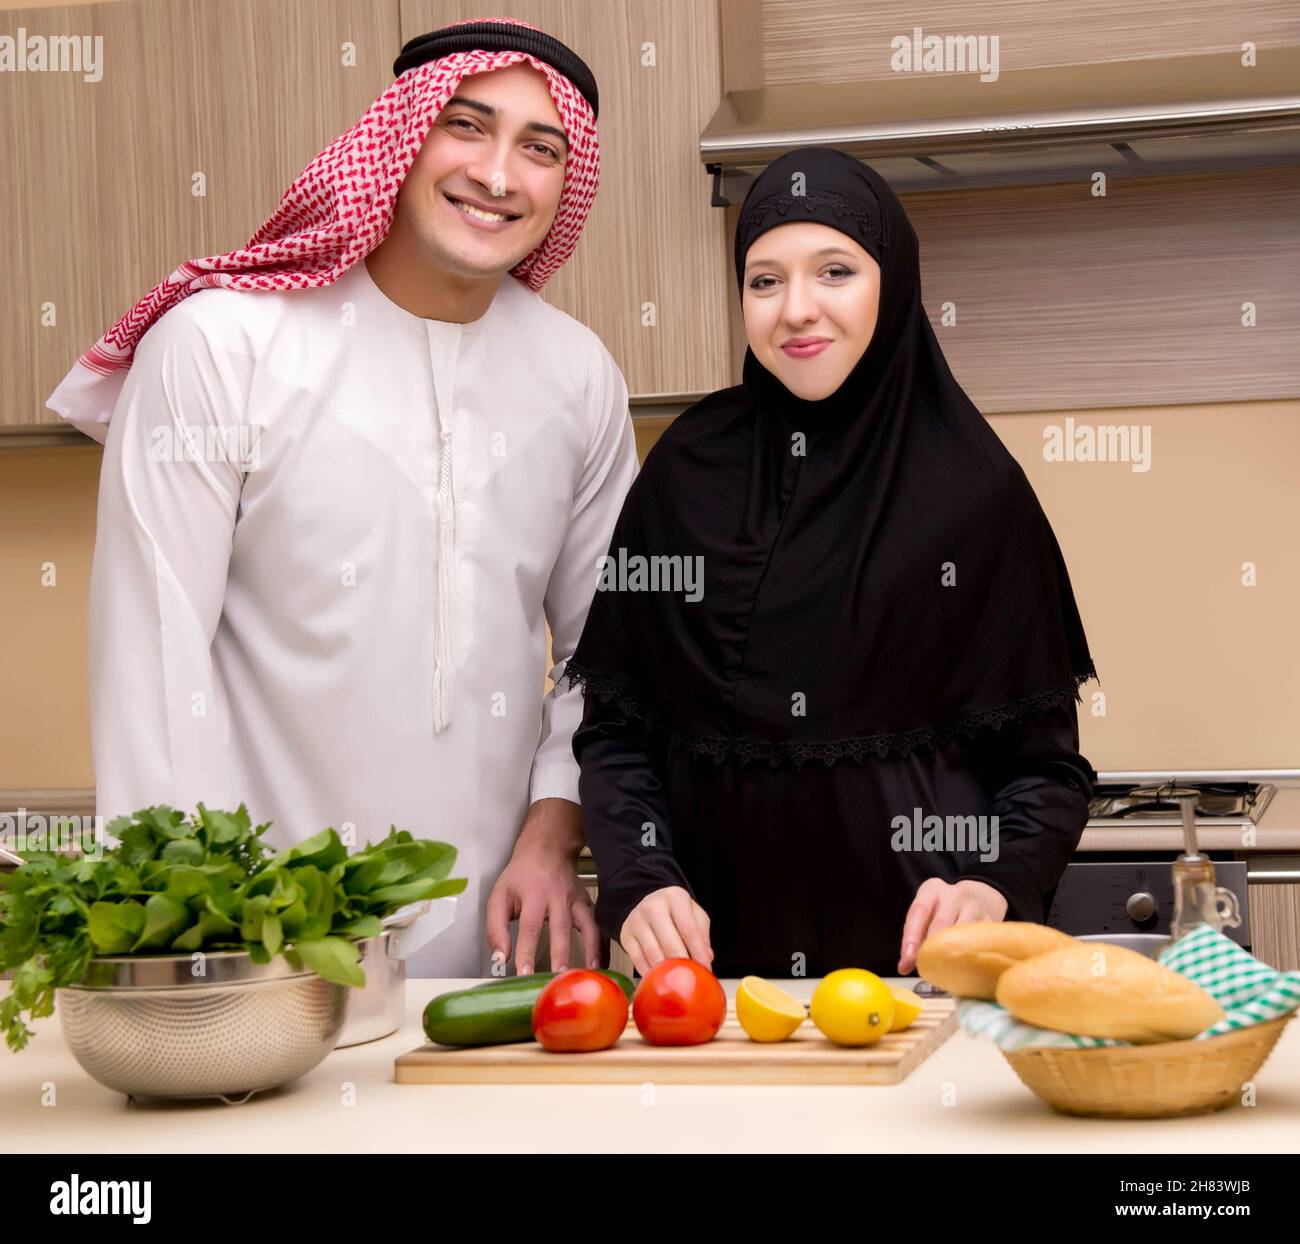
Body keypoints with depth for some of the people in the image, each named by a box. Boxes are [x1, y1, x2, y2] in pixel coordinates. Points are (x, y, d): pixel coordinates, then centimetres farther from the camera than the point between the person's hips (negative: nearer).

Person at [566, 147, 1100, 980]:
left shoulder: (976, 487, 0)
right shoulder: (686, 473, 6)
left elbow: (1043, 758, 2)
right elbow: (616, 727, 7)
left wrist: (996, 890, -16)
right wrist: (640, 883, -9)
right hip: (724, 951, 2)